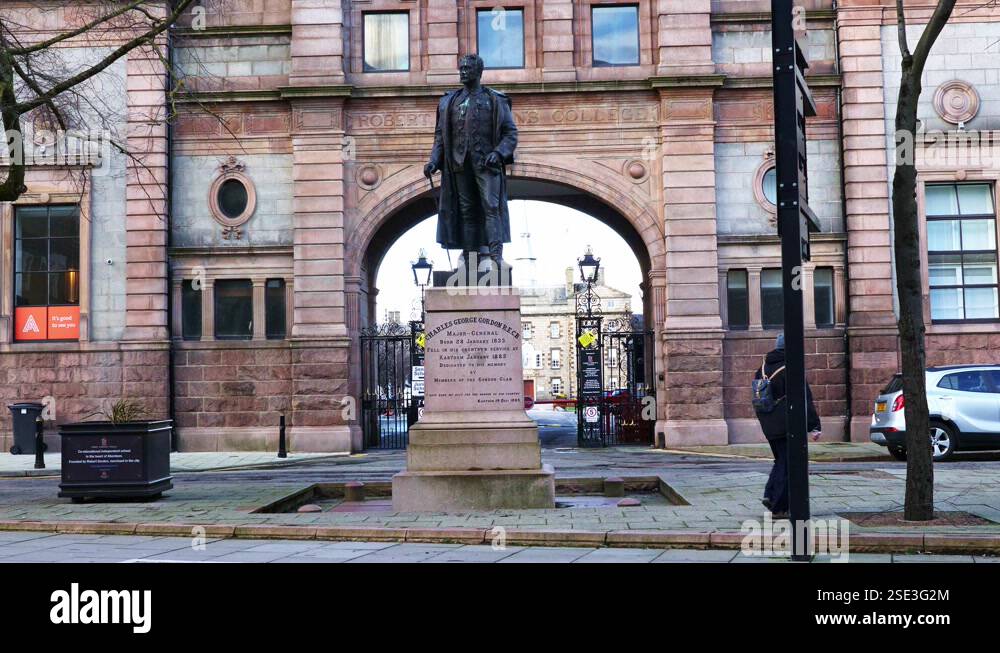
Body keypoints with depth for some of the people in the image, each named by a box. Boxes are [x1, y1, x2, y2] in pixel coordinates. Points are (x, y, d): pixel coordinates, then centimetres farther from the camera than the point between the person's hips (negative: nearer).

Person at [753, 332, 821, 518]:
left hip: (769, 427, 7)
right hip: (789, 426, -7)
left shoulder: (762, 369, 10)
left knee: (781, 461, 21)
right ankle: (779, 507, 2)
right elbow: (805, 400, -15)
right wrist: (814, 426, -13)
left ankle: (770, 495, 8)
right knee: (788, 465, 1)